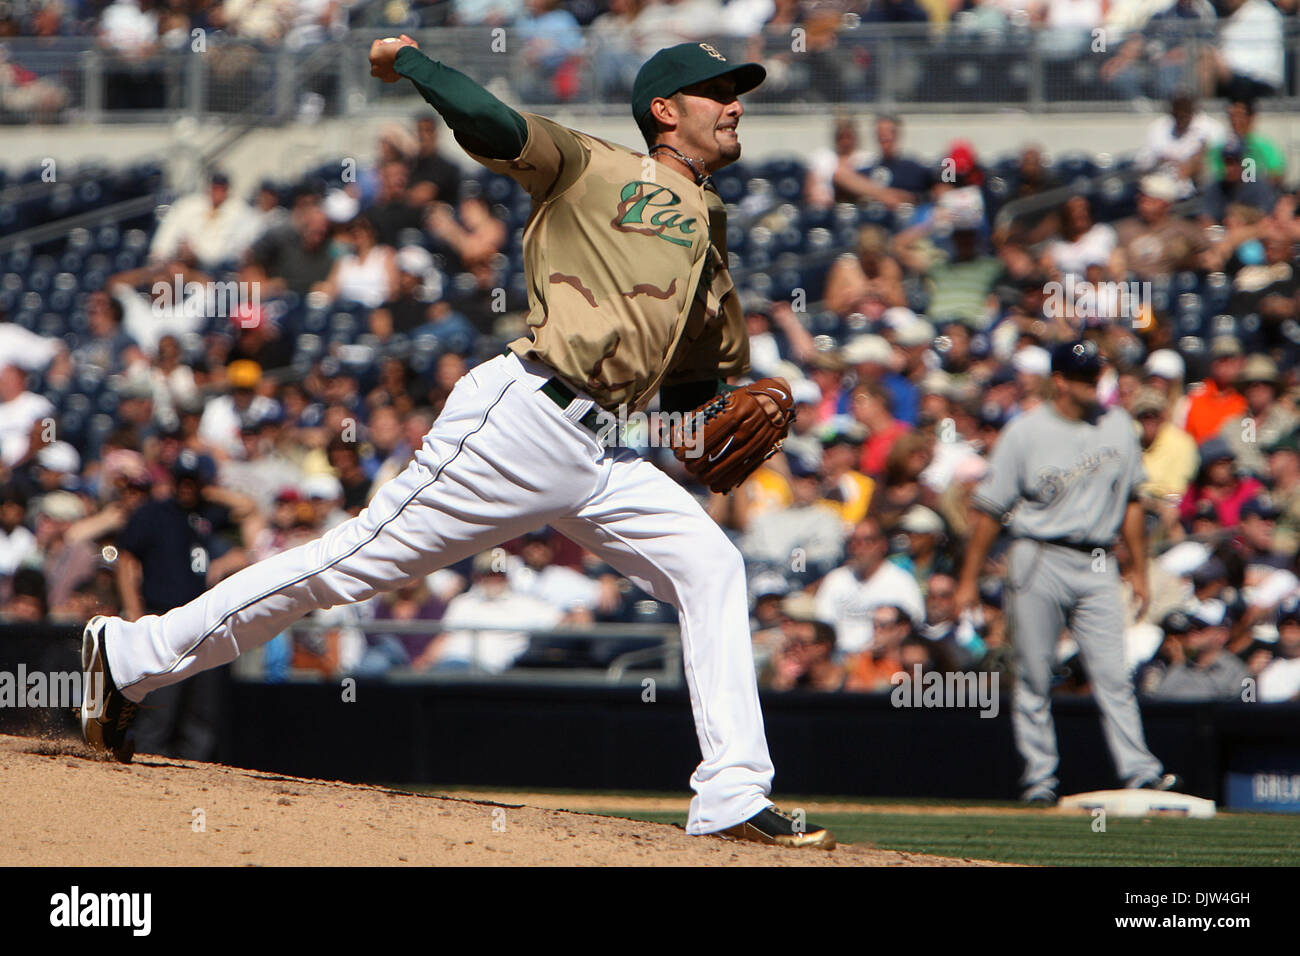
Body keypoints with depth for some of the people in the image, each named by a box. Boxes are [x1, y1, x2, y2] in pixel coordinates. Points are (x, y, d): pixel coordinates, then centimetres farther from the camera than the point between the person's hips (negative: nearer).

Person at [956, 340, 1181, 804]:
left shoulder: (1118, 426, 8)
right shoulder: (1024, 433, -3)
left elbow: (1130, 500, 16)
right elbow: (990, 509, -1)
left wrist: (1138, 569, 13)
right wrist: (969, 580, -2)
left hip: (1097, 565, 2)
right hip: (1039, 564, -2)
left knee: (1113, 674, -6)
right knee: (1034, 676, 2)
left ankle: (1139, 770, -11)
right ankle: (1040, 776, 9)